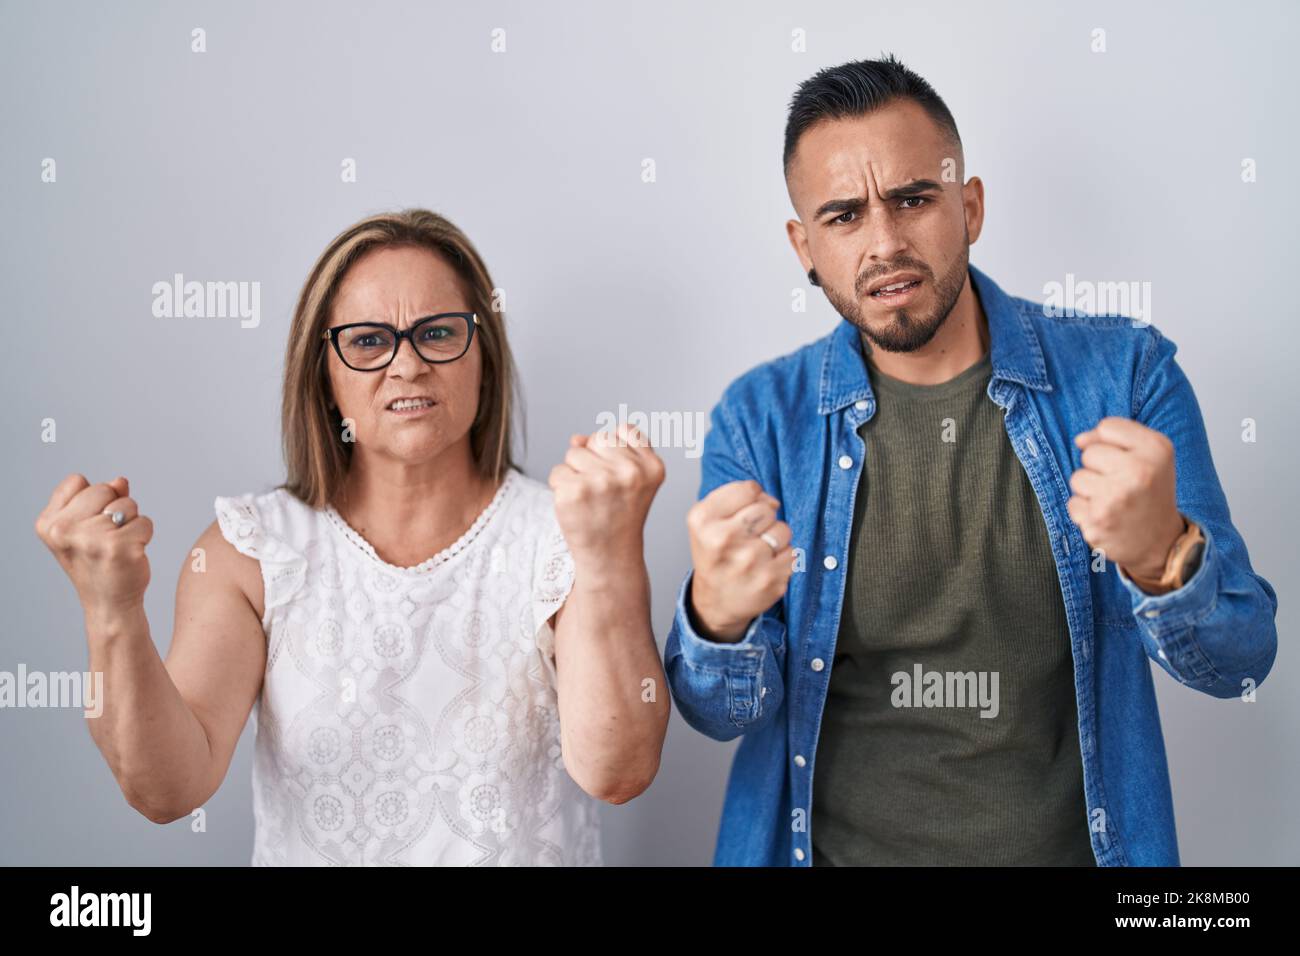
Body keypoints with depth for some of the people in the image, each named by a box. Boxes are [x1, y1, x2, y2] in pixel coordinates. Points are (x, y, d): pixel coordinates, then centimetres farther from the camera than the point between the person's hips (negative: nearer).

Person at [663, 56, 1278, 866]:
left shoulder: (1123, 374, -11)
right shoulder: (761, 418, -10)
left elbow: (1238, 663, -11)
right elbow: (723, 712, -11)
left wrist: (1163, 558, -32)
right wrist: (719, 617, -32)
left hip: (1068, 843, 0)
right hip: (833, 846, 0)